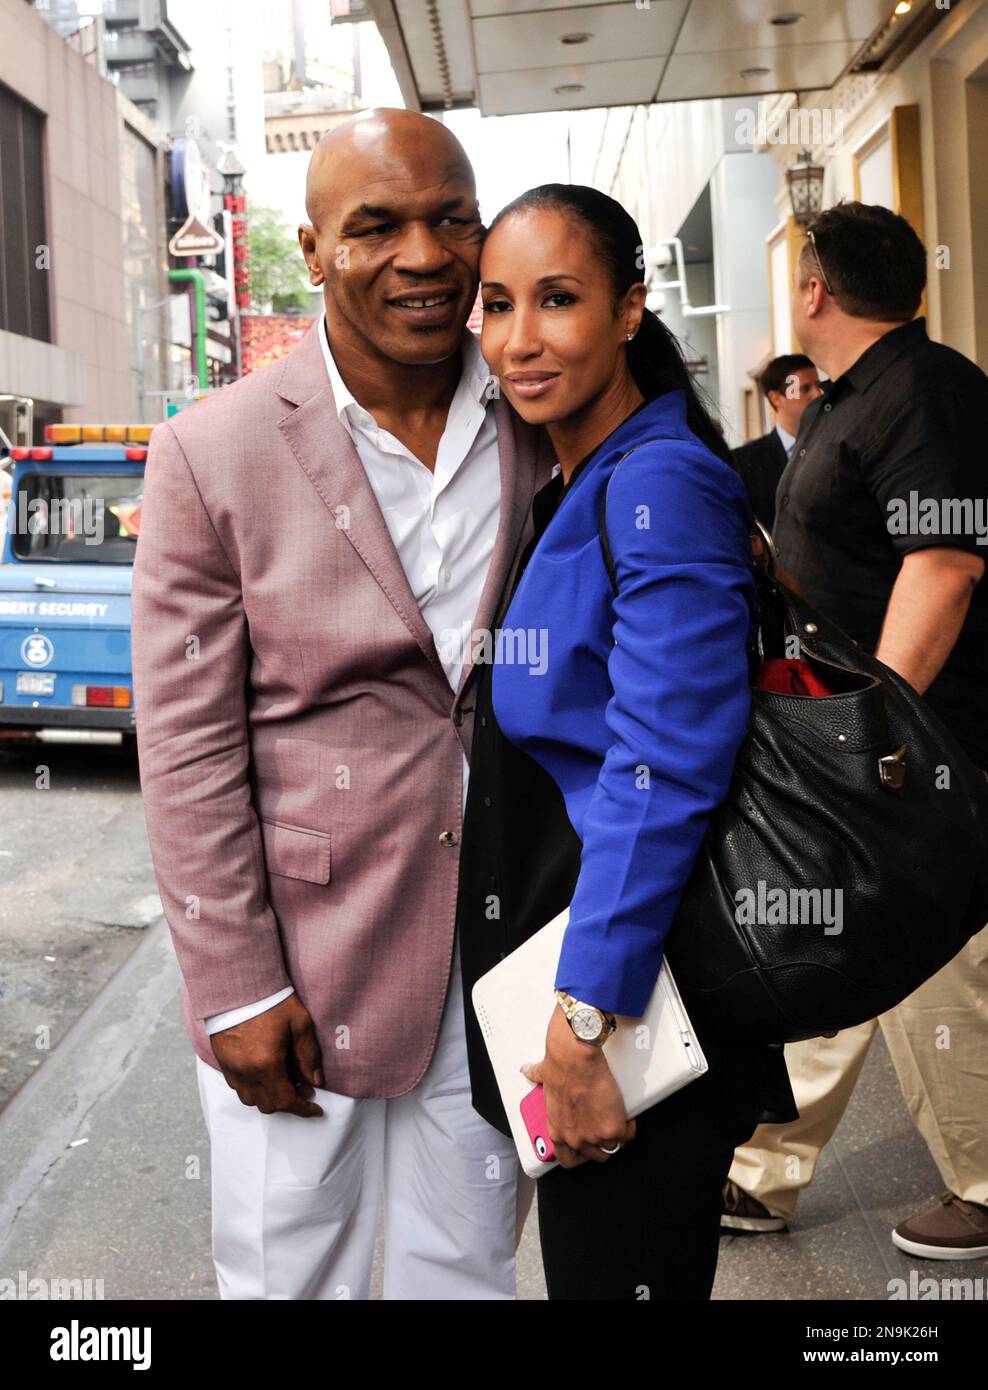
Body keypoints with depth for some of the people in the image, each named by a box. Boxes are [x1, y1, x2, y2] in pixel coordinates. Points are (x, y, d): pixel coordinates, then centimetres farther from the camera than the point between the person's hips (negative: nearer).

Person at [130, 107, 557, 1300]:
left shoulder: (542, 424, 0)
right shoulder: (214, 454, -9)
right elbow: (186, 750, -9)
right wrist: (235, 989, -10)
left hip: (493, 949, 3)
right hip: (300, 958, -2)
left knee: (467, 1269, 18)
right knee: (291, 1271, 14)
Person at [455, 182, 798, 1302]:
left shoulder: (662, 487, -19)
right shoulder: (570, 491, 11)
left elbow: (663, 770, -25)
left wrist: (584, 1024, -24)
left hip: (631, 996, -9)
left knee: (621, 1269, 6)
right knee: (609, 1263, 22)